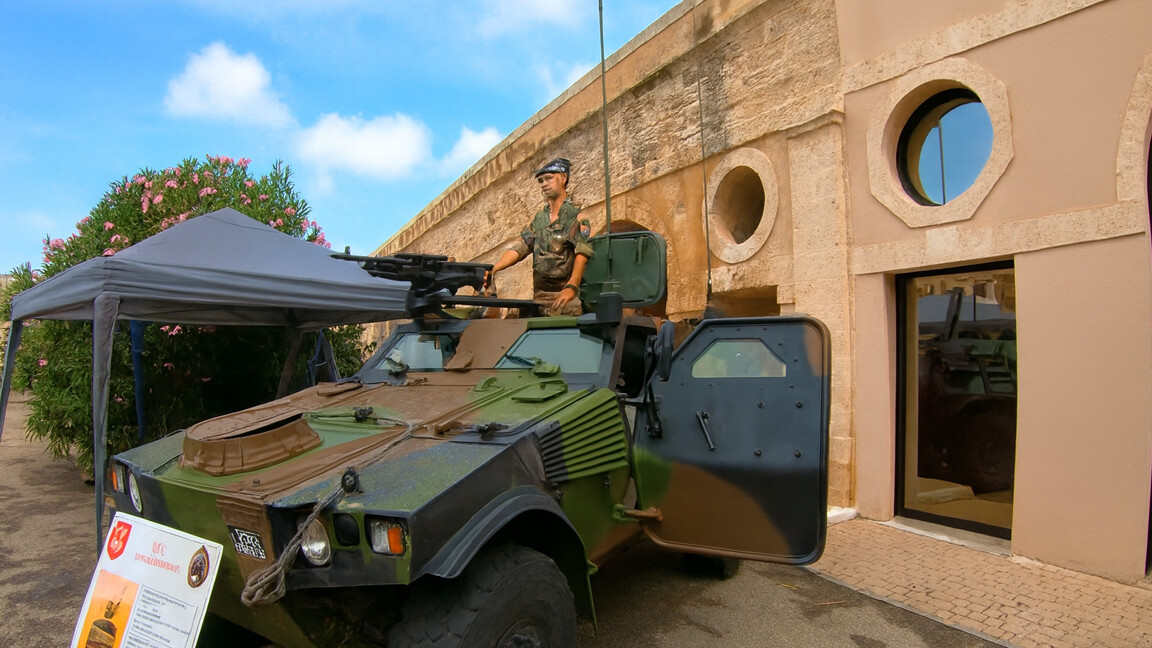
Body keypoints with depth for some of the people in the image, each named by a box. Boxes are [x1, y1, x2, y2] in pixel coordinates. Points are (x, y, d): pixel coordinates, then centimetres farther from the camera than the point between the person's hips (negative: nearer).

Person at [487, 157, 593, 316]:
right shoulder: (538, 219, 18)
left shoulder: (577, 216, -1)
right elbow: (518, 248, 9)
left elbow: (582, 255, -16)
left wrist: (571, 287, -31)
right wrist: (492, 269, -7)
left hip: (566, 298, -5)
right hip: (539, 297, 5)